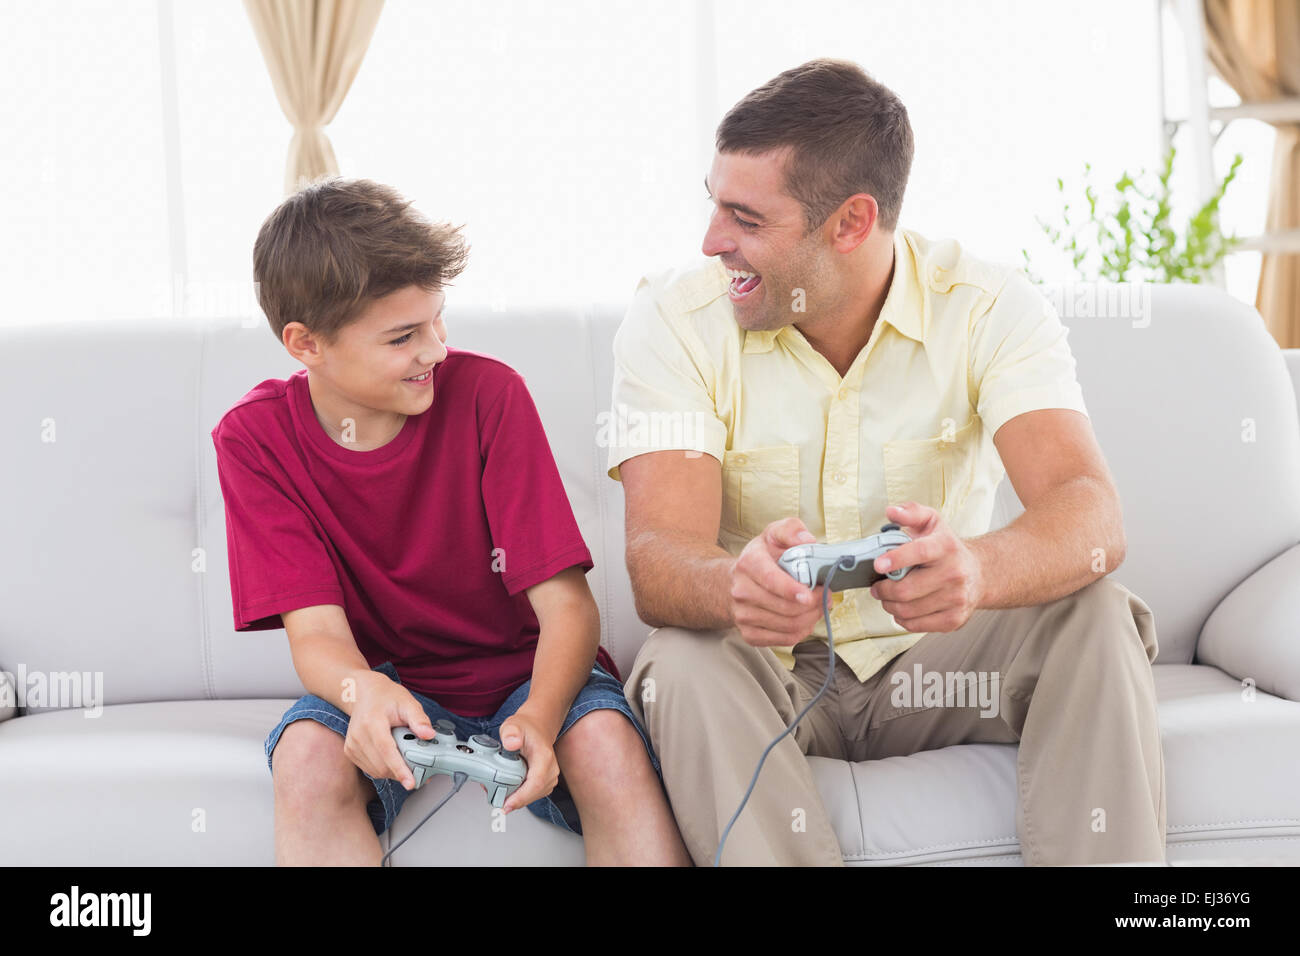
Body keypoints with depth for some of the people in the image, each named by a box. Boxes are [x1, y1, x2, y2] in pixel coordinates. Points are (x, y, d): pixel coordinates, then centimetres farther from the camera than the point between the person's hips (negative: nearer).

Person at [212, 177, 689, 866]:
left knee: (606, 740, -32)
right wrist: (363, 692, -39)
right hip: (388, 686, 1)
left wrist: (537, 718, -36)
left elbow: (566, 606, -15)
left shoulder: (487, 392, -12)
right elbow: (317, 630, -14)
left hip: (526, 675, 0)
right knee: (307, 752, -32)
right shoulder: (255, 438, -9)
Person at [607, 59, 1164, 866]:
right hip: (769, 672, 0)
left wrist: (977, 569, -50)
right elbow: (660, 558, -23)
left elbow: (1091, 515, -26)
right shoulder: (674, 318, -12)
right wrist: (737, 587, -49)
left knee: (1093, 615, -25)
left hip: (935, 660, 1)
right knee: (683, 662, -32)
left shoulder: (992, 309, -11)